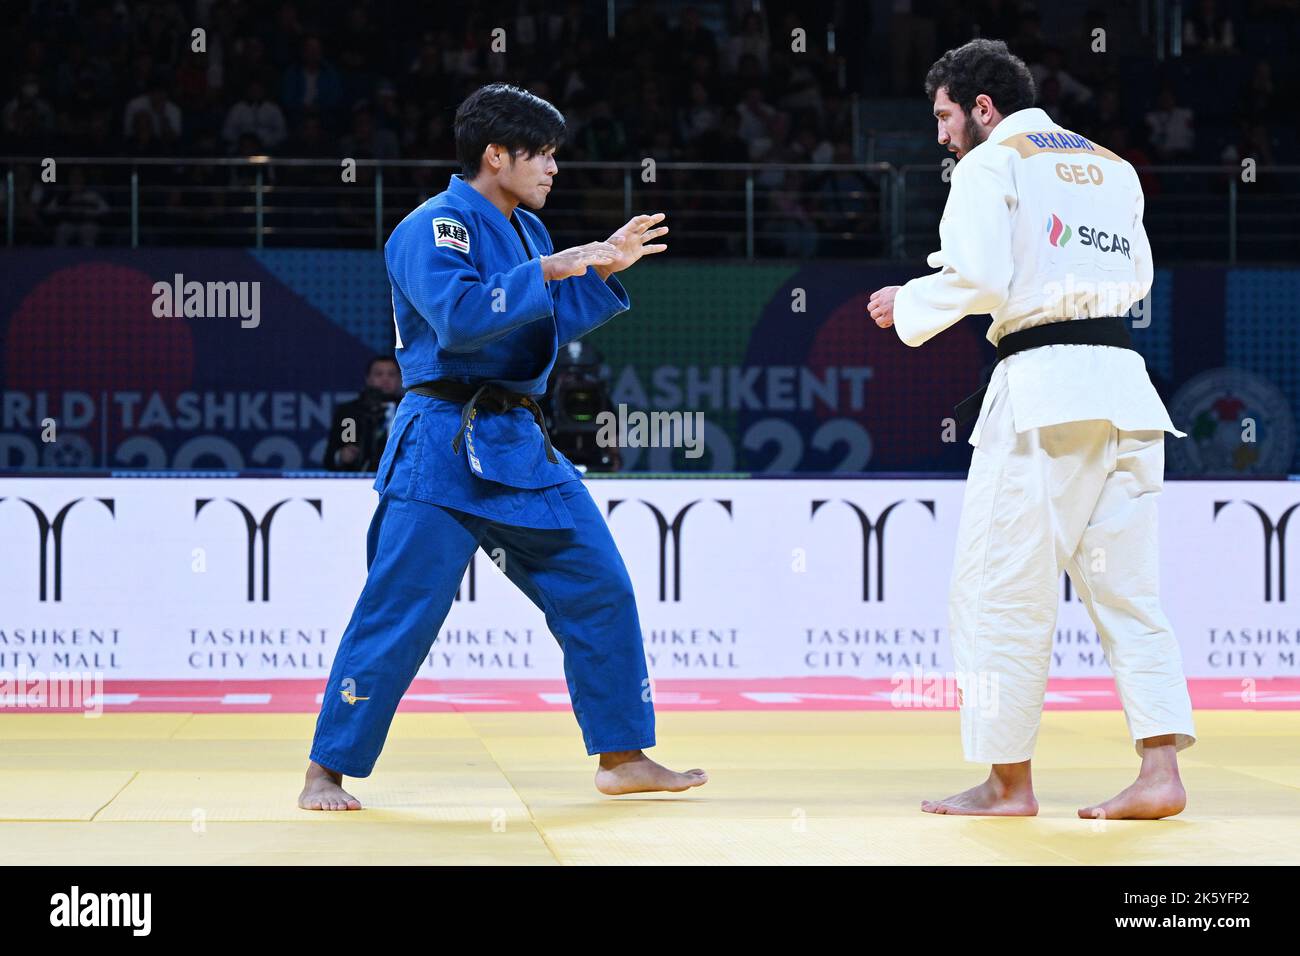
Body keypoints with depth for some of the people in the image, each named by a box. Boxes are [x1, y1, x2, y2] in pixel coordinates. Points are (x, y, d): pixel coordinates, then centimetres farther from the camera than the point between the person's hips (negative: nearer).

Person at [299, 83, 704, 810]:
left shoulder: (525, 229, 16)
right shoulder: (434, 227, -11)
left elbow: (550, 326, 22)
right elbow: (459, 316, -25)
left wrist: (605, 271, 11)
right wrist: (549, 270, -24)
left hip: (520, 446, 8)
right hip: (443, 448, -8)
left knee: (599, 589, 7)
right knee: (398, 614, -8)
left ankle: (624, 757, 16)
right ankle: (327, 771, 2)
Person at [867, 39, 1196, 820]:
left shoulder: (990, 166, -2)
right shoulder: (1114, 169, 19)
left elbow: (975, 277, -13)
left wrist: (906, 304, 4)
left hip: (1042, 382, -7)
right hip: (1124, 379, 7)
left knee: (1001, 591, 2)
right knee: (1127, 587, 8)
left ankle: (1008, 781, 5)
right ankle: (1161, 771, -2)